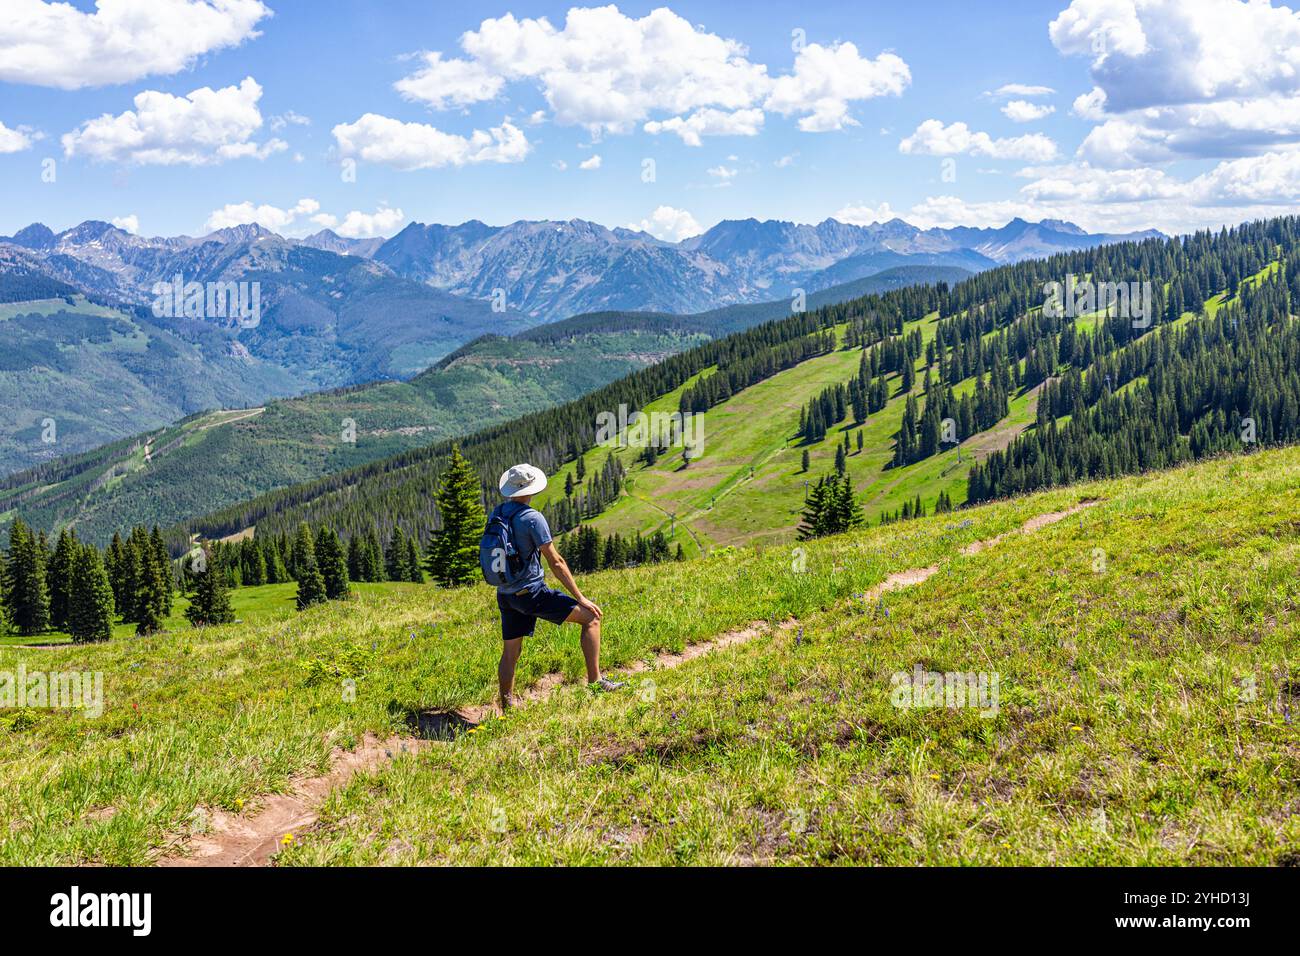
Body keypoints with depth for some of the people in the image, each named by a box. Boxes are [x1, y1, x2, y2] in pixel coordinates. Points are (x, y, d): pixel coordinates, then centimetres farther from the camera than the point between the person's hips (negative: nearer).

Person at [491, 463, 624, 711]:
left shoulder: (497, 514, 5)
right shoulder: (532, 518, -16)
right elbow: (555, 562, -16)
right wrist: (580, 597, -11)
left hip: (505, 595, 8)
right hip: (531, 592, -8)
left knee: (511, 651, 16)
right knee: (591, 617, -1)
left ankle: (507, 705, 19)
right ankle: (595, 680, -3)